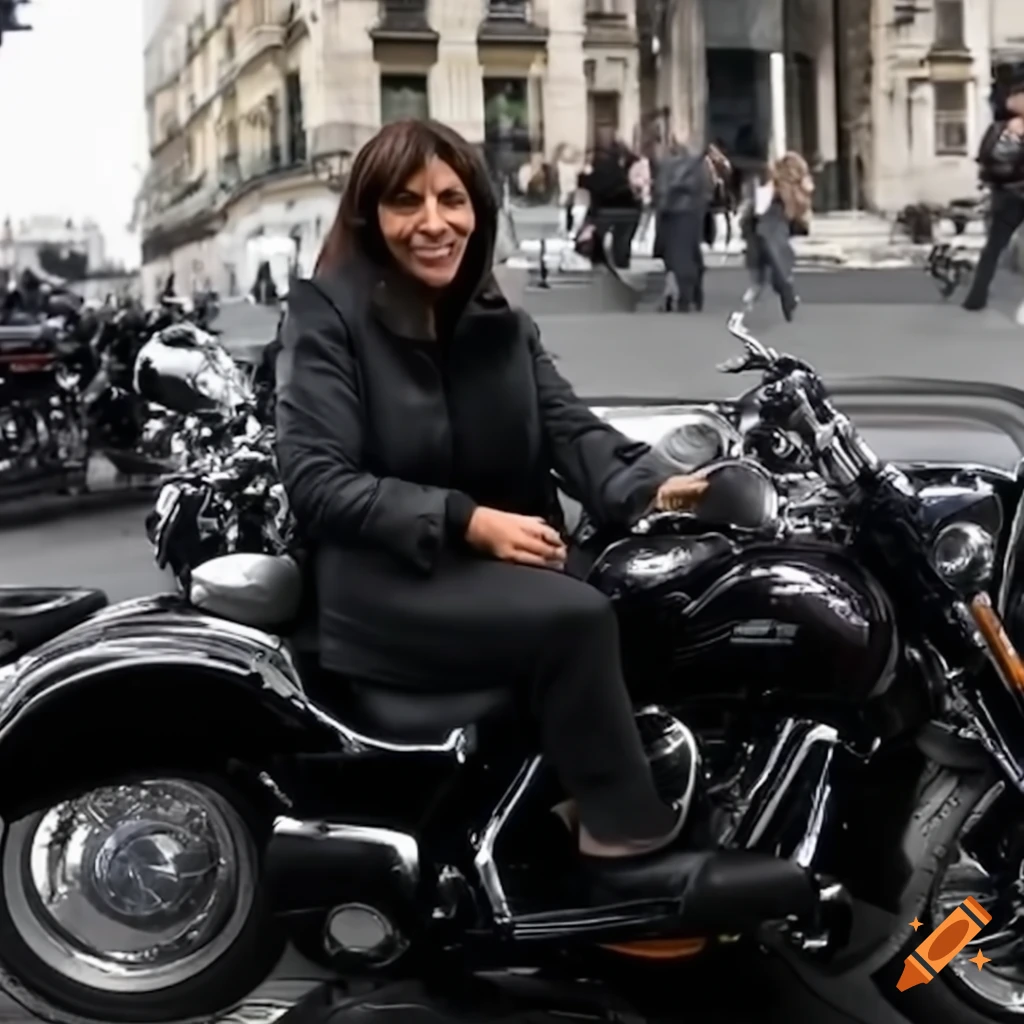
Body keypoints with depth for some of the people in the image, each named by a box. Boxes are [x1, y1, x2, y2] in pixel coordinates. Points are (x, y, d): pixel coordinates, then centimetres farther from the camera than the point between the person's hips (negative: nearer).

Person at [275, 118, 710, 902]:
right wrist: (467, 522, -22)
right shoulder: (327, 312, -5)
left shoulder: (497, 320, 14)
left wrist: (652, 486, -21)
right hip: (377, 579, -6)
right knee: (576, 617, -28)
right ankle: (634, 845, -17)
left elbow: (569, 425, 0)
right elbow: (318, 481, -15)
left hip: (492, 565, 6)